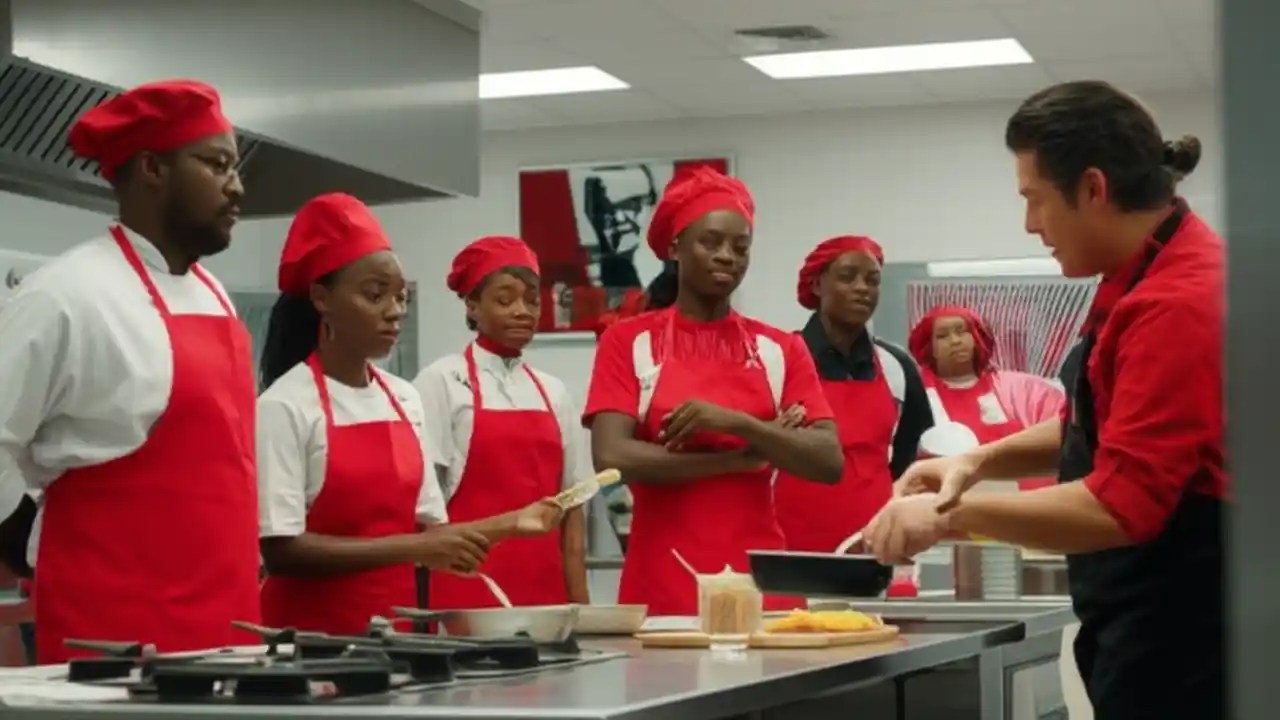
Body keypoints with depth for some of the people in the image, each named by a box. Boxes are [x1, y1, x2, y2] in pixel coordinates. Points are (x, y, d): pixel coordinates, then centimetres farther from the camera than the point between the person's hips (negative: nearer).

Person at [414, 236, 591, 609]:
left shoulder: (553, 393, 11)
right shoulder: (441, 382, -3)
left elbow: (572, 506, 12)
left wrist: (580, 605, 5)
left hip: (546, 590, 4)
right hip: (468, 590, -4)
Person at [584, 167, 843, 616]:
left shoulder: (780, 349, 9)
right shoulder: (629, 342, 2)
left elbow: (829, 462, -1)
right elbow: (613, 458, -11)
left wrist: (737, 423, -15)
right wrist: (743, 457, -9)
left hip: (758, 581, 2)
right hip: (662, 585, -2)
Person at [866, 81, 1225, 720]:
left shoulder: (1178, 303, -22)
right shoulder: (1153, 274, 10)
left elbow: (1120, 507, -25)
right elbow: (1101, 428, 22)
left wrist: (954, 516, -18)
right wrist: (983, 461, 6)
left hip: (1180, 638, -10)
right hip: (1153, 627, 10)